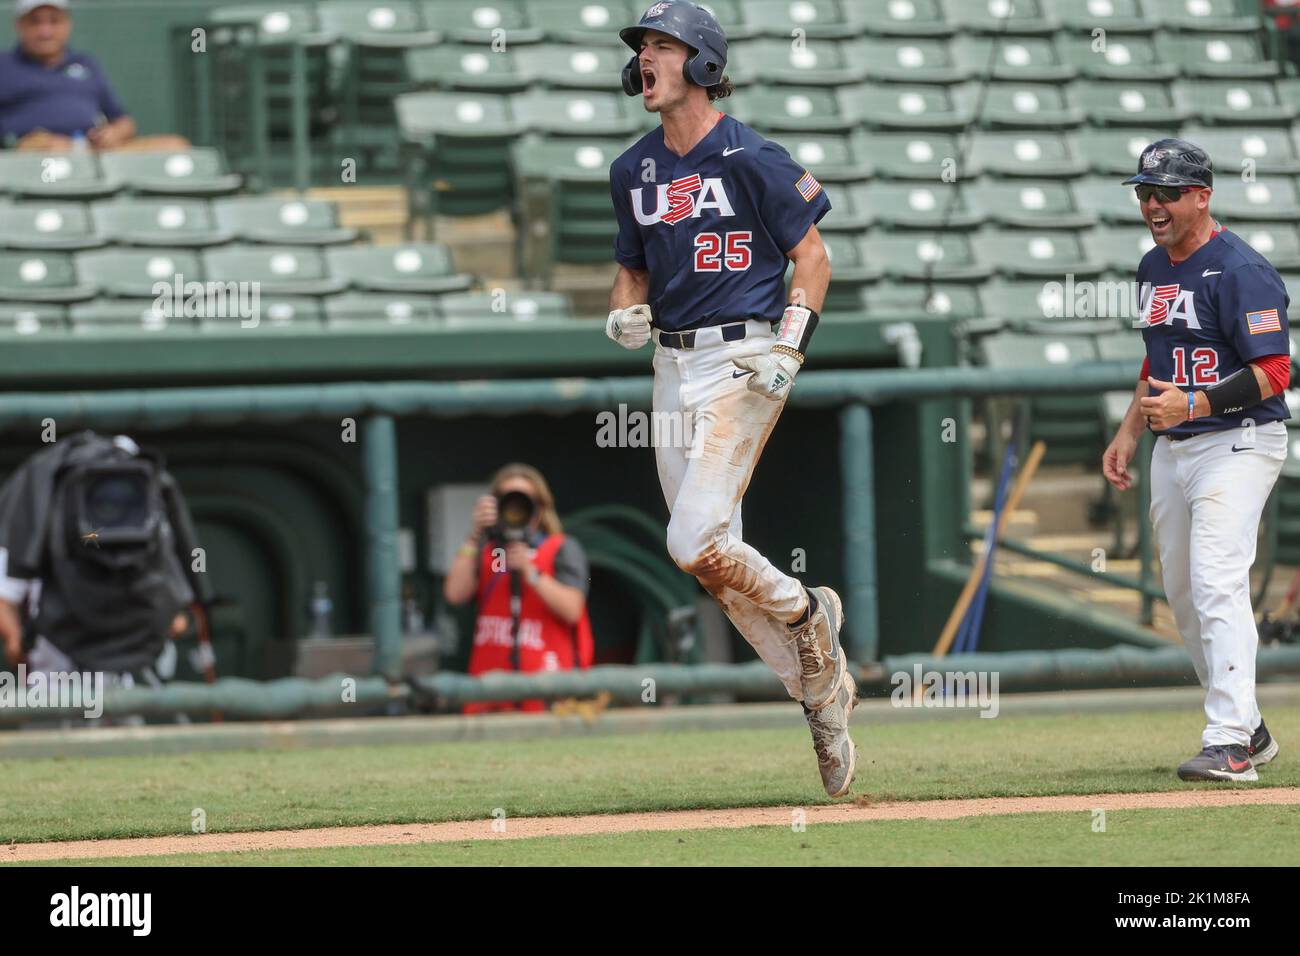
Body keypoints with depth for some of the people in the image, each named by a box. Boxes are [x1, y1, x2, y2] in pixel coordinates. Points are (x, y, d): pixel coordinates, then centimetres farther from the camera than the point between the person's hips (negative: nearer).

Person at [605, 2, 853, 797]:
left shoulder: (750, 158, -9)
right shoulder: (634, 171, 11)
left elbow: (813, 257, -6)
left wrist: (787, 351, -15)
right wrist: (625, 315, 1)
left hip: (742, 358, -8)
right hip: (673, 366, 8)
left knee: (696, 543, -18)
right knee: (714, 560, 7)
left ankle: (807, 615, 8)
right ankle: (822, 689, 18)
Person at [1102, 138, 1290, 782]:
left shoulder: (1239, 270, -15)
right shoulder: (1153, 269, 13)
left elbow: (1273, 372, -20)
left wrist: (1191, 404, -28)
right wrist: (1128, 432, 19)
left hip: (1236, 445, -9)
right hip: (1173, 449, 9)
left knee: (1217, 583, -20)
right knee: (1183, 595, 12)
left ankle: (1229, 745, -25)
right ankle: (1248, 729, 24)